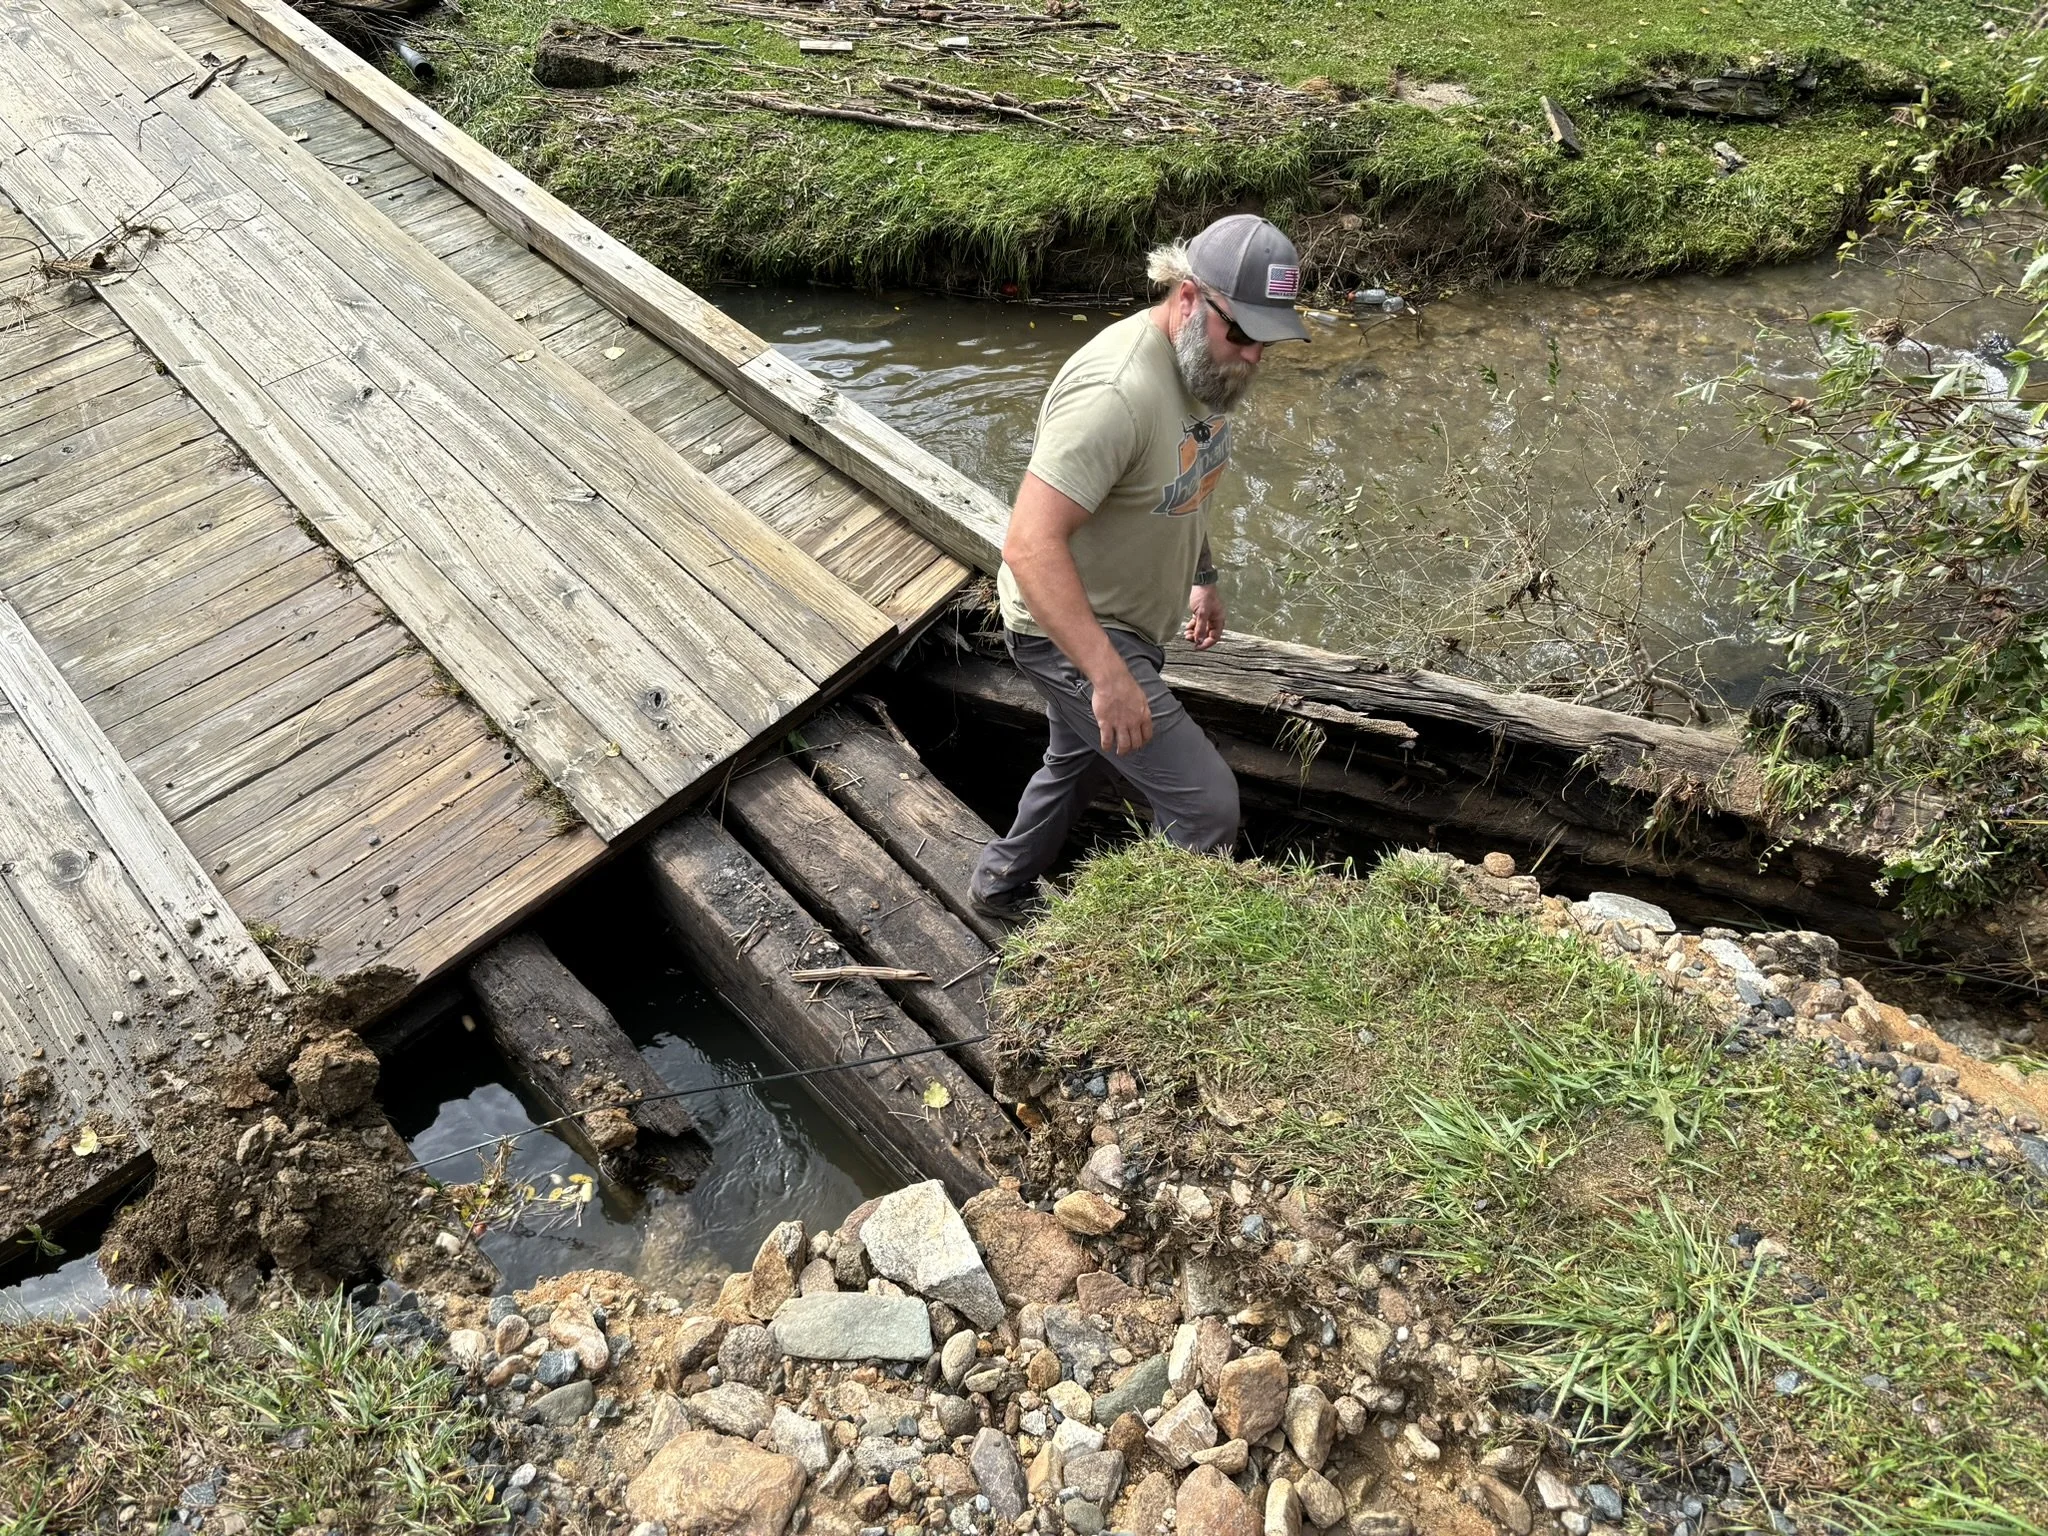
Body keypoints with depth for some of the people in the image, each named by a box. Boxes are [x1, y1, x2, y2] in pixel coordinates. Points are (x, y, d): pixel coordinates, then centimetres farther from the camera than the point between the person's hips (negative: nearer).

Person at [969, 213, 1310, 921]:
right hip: (1068, 627, -10)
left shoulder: (1205, 362, 0)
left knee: (1077, 762, 29)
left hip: (1126, 618, 10)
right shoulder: (1117, 391, -32)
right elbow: (1030, 545, -37)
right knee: (1205, 806, -13)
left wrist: (1202, 578, 25)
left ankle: (1001, 888, 52)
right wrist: (1109, 675, -40)